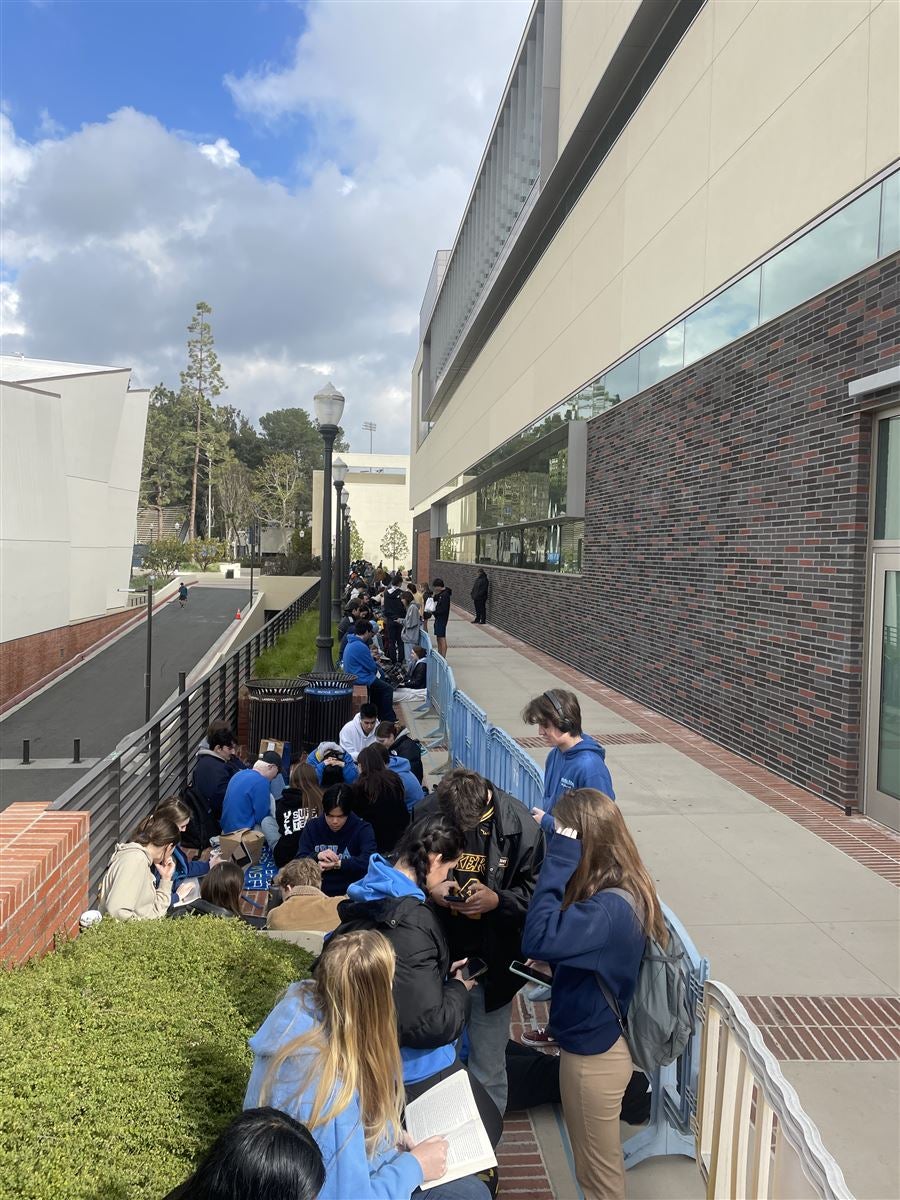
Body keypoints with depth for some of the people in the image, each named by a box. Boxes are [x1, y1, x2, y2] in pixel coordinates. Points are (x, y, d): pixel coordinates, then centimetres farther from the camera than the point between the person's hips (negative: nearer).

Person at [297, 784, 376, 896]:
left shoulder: (362, 829, 0)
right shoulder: (312, 826, 7)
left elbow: (369, 860, -15)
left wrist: (336, 864, -17)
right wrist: (317, 856, -19)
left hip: (350, 894, -2)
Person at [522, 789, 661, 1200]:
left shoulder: (610, 908, -34)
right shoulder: (618, 891, -4)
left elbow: (539, 939, -44)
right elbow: (568, 942, 7)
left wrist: (558, 857, -40)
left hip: (593, 1053, -8)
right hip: (595, 1041, 9)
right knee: (599, 1163, 28)